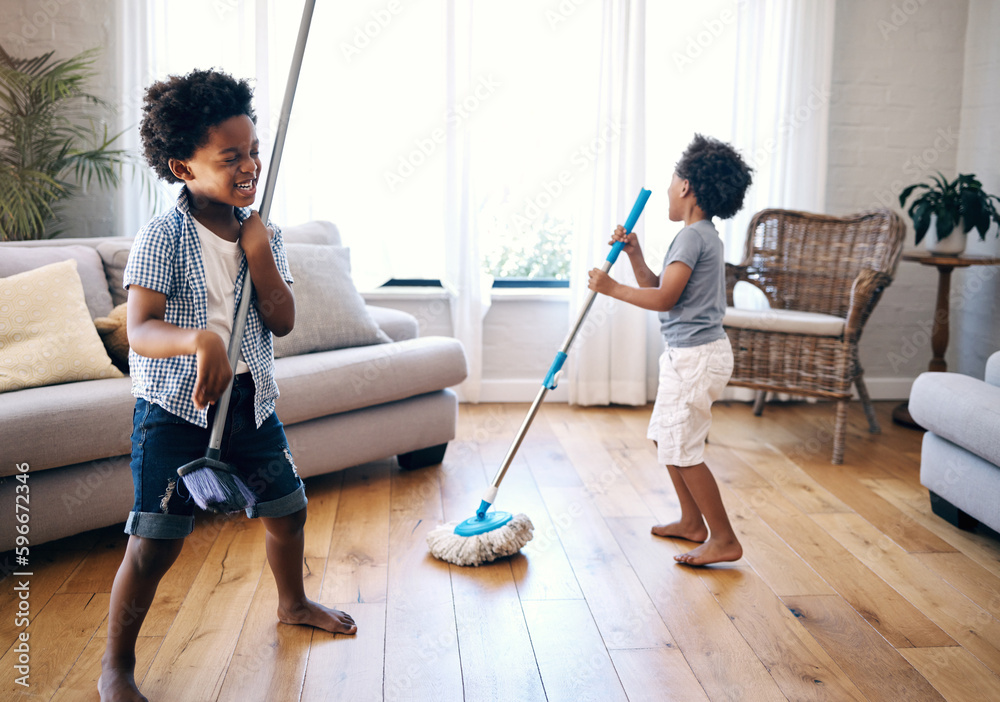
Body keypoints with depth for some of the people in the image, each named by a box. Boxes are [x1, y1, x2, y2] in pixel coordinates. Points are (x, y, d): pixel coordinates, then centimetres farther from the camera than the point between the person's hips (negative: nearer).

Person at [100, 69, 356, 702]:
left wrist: (259, 251, -14)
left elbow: (283, 322, -3)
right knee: (156, 542, -5)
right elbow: (140, 331, -24)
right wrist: (200, 340, -44)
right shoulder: (163, 237, -14)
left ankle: (293, 603, 48)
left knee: (288, 508, 19)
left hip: (250, 398, 6)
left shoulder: (263, 233, 3)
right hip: (175, 407, -6)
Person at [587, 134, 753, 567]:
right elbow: (657, 287, 16)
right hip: (688, 353, 11)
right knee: (665, 437, 19)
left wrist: (612, 288, -12)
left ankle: (724, 539, 5)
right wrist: (633, 253, 7)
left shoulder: (693, 236, -17)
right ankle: (692, 522, 32)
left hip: (696, 356, -11)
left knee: (682, 450, -4)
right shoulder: (703, 235, 15)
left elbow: (663, 299, -21)